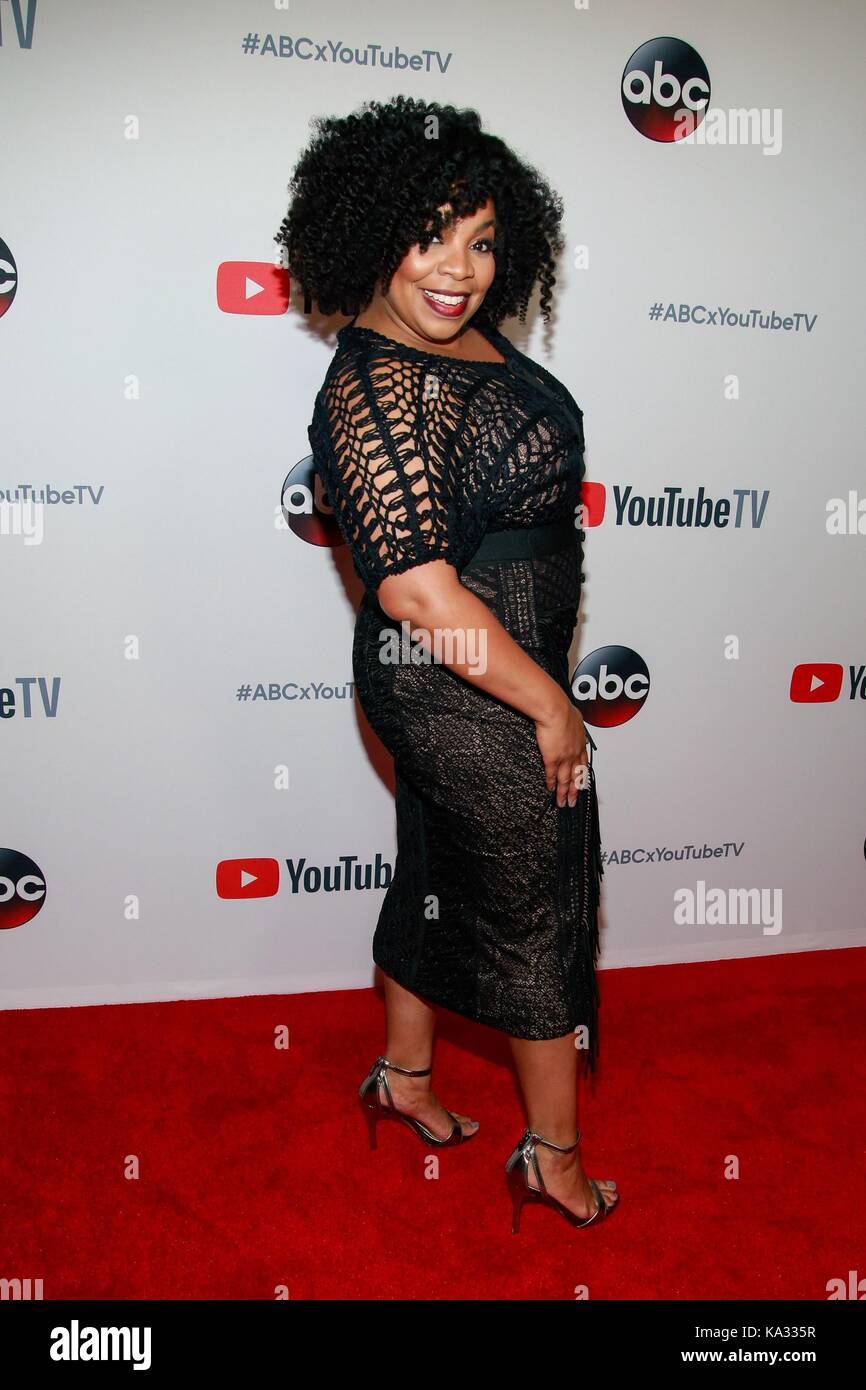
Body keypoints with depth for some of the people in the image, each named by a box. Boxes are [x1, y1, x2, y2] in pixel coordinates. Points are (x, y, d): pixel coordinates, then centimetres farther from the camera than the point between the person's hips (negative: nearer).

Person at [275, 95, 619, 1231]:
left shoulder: (467, 339, 5)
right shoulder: (376, 389, -25)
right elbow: (414, 587, -30)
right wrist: (548, 703, -21)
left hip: (454, 687, 9)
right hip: (467, 698, -9)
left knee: (440, 876, 23)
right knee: (538, 904, 7)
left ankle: (404, 1075, 46)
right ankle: (555, 1156, 29)